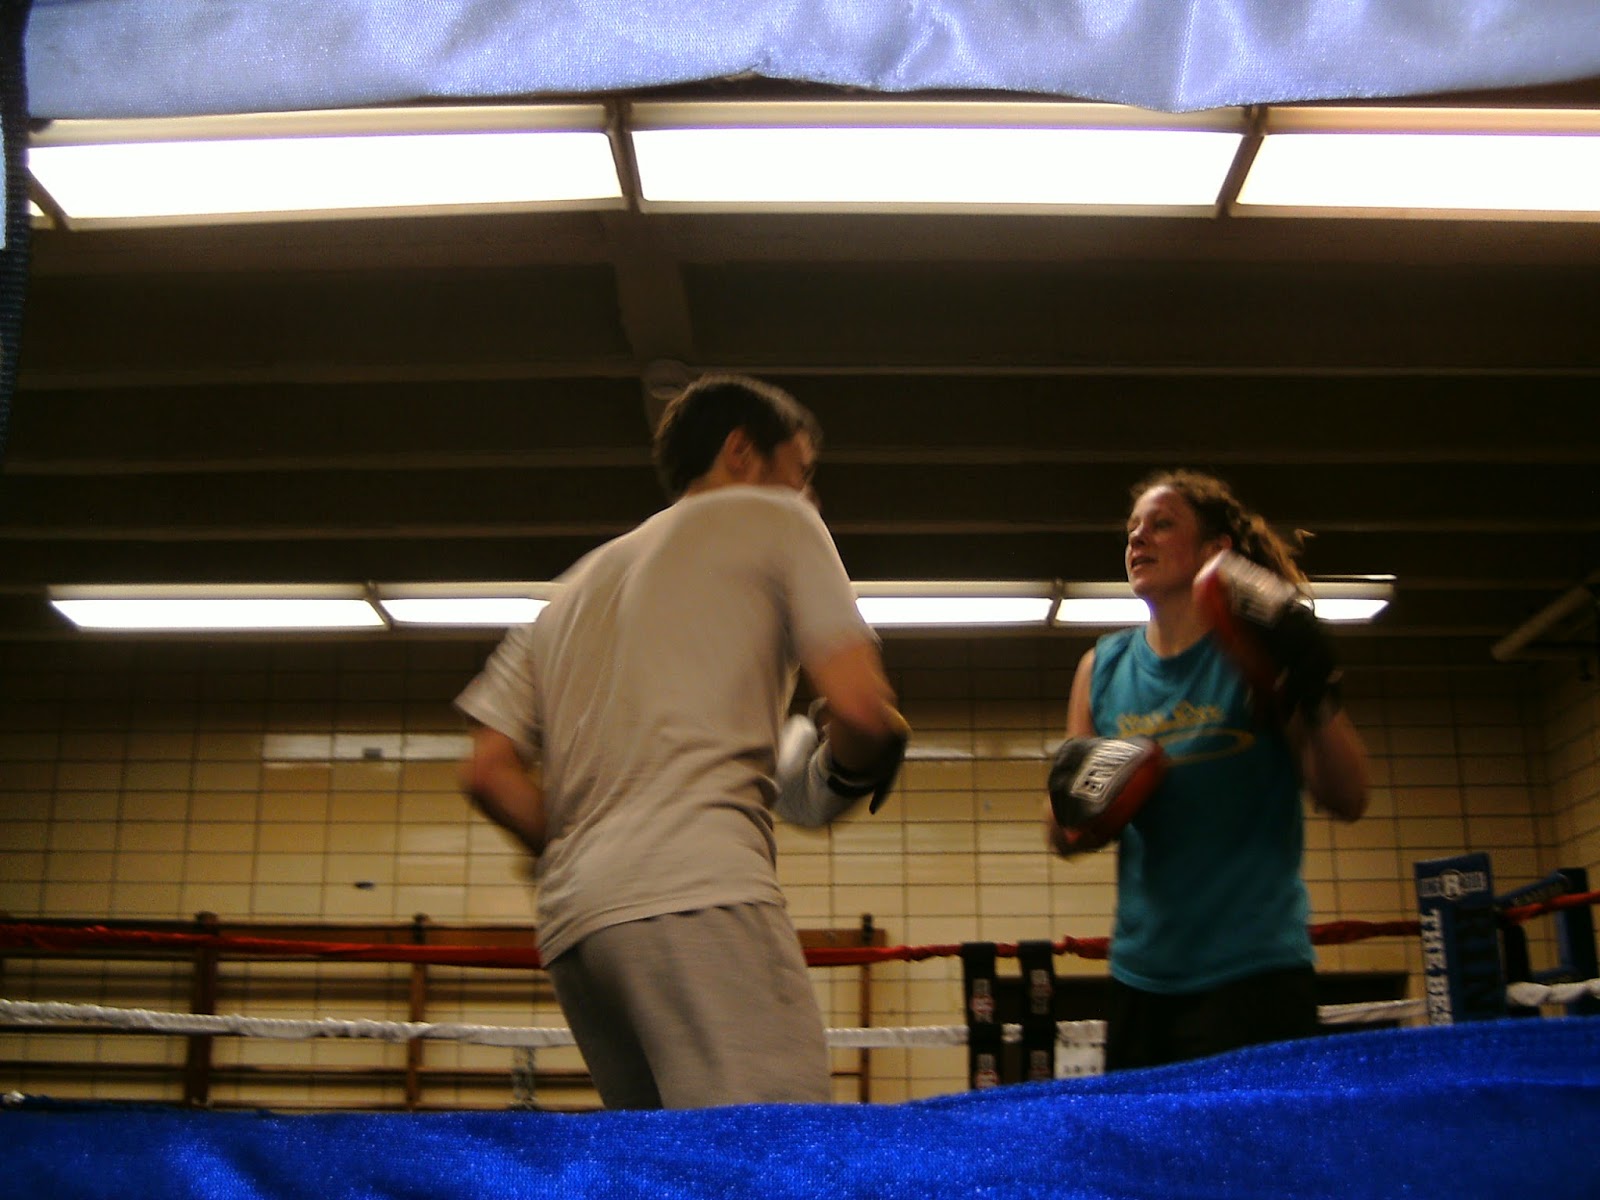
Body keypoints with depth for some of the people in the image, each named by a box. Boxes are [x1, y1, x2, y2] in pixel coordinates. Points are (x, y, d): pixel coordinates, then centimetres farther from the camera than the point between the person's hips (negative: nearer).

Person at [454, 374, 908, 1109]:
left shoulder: (580, 583, 31)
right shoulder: (771, 520, 13)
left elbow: (487, 772, 21)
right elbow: (861, 708, -1)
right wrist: (843, 768, 18)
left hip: (572, 914, 8)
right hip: (697, 894, -8)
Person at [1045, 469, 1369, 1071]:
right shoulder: (1102, 668, 7)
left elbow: (1347, 800, -8)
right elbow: (1063, 839, 13)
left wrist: (1318, 699, -24)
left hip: (1253, 973, -4)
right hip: (1141, 977, 4)